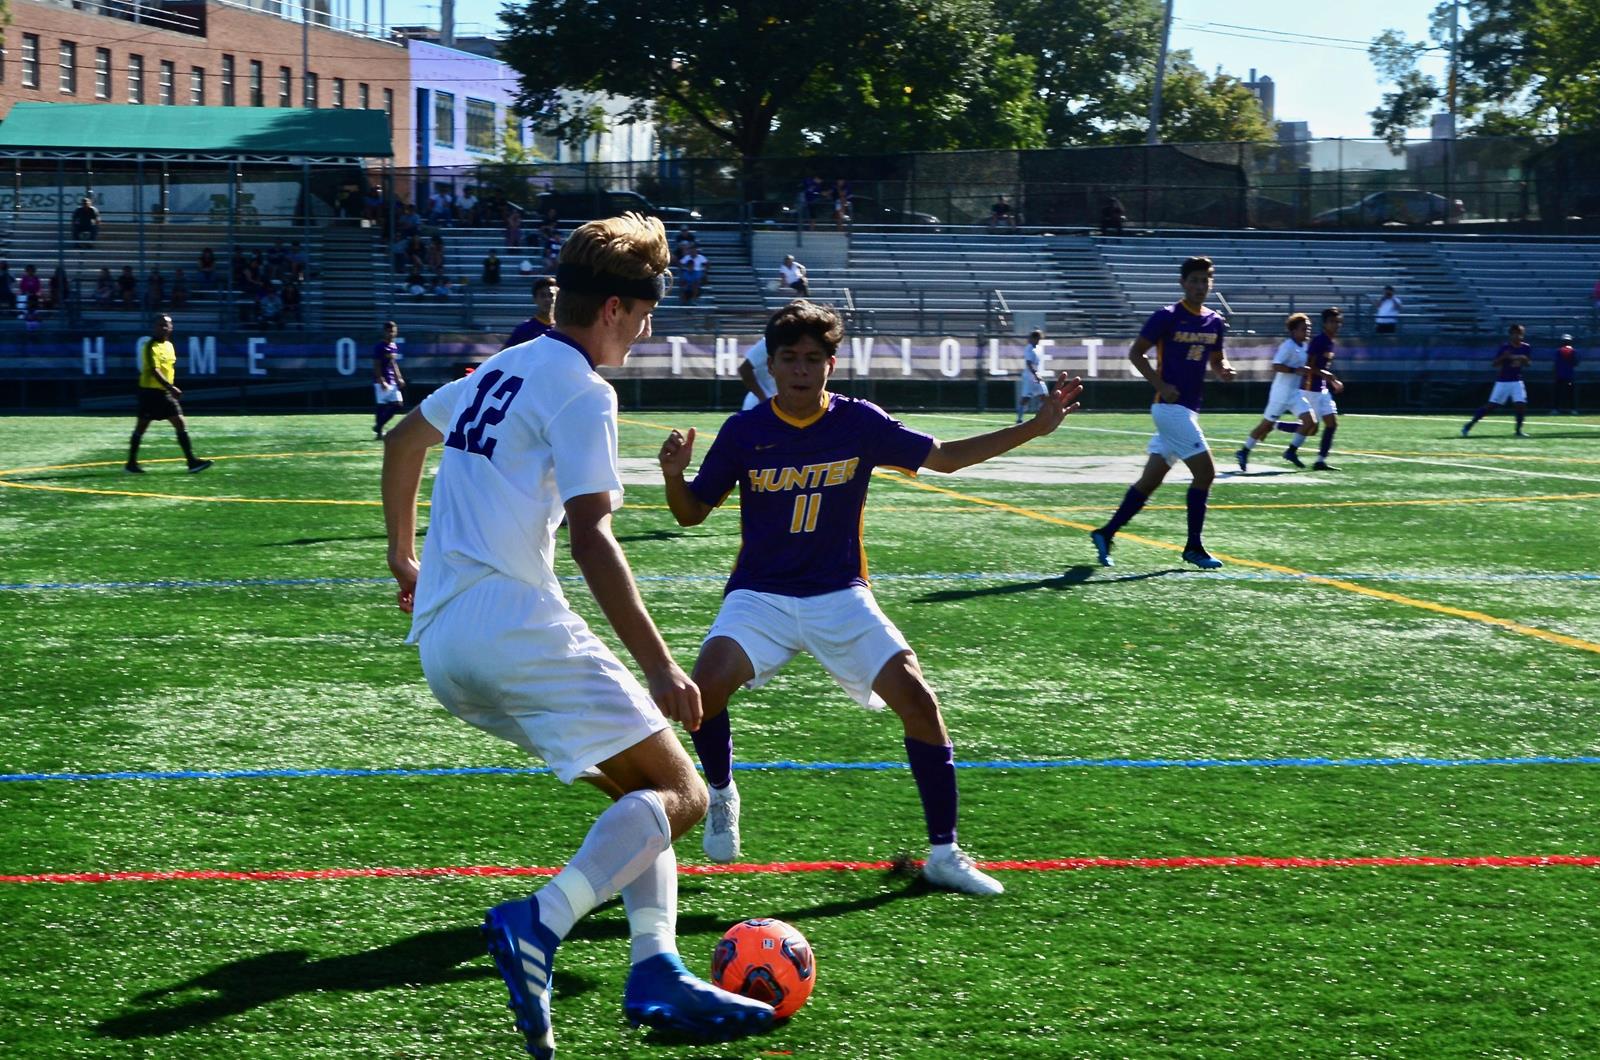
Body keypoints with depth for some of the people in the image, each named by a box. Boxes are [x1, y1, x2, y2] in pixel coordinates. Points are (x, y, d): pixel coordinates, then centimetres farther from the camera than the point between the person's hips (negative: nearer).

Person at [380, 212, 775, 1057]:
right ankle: (539, 924, -29)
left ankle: (655, 972, 0)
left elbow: (403, 438, 37)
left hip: (441, 643, 9)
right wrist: (660, 669, -20)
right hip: (517, 628, -9)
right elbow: (591, 540, -18)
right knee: (679, 794, -8)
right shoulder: (582, 392, -7)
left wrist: (404, 557, 49)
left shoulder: (498, 370, 20)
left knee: (637, 784, 15)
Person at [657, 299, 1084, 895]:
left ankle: (944, 854, -3)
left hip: (840, 595, 1)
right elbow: (692, 513, 4)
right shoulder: (743, 431, -4)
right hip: (760, 595, -1)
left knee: (917, 700, -16)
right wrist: (673, 475, -19)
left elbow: (945, 457, 6)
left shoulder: (860, 423, -3)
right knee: (706, 686, -27)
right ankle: (722, 795, 5)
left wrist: (1032, 429, -2)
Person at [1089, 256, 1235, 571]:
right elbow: (1135, 352, -6)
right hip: (1171, 406, -7)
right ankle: (1194, 547, -3)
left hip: (1188, 410, 7)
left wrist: (1224, 370, -1)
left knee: (1151, 479, 8)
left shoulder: (1215, 322, 11)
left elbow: (1216, 359, 23)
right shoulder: (1167, 317, -9)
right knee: (1205, 471, -11)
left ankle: (1106, 533, 15)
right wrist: (1161, 385, -16)